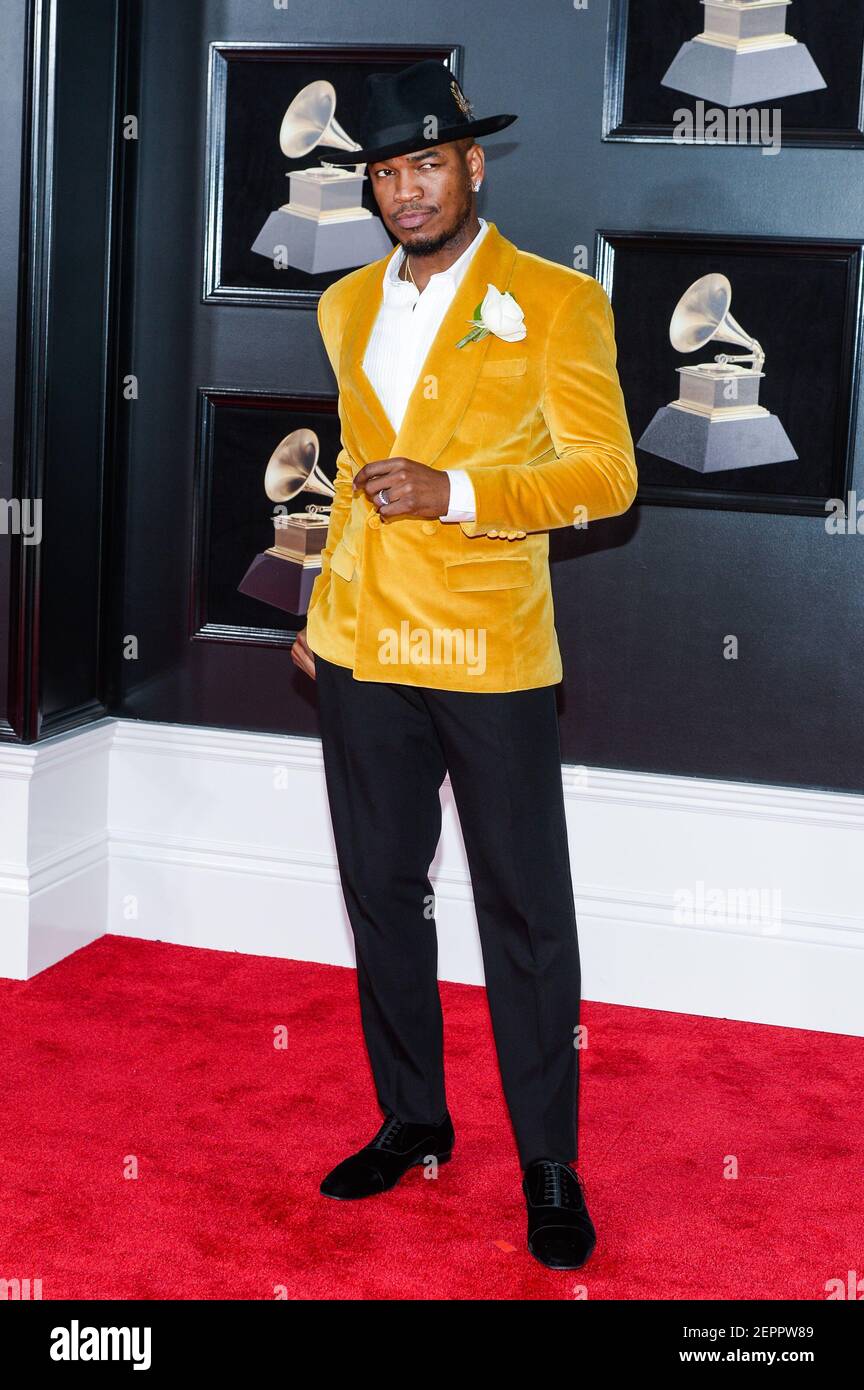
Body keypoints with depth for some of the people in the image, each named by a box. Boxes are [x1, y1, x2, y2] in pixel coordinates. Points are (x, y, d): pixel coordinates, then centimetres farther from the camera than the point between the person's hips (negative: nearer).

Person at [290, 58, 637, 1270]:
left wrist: (456, 493, -20)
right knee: (380, 894, 13)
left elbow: (605, 475, -8)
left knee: (525, 915, 2)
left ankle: (550, 1167, 15)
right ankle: (412, 1121, 29)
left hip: (491, 656, -5)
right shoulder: (346, 305, 13)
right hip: (361, 652, 5)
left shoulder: (556, 301, -4)